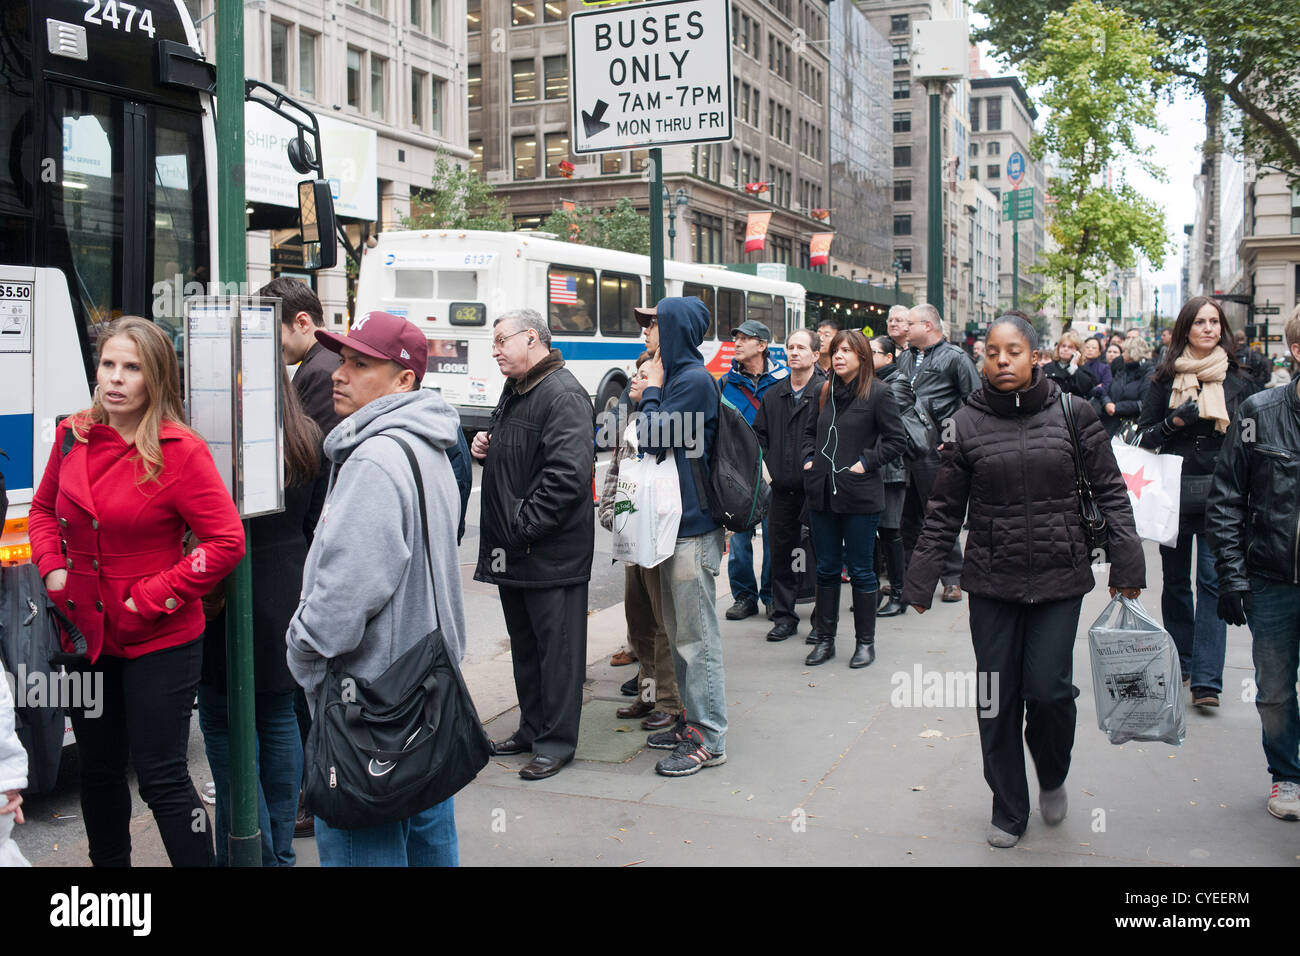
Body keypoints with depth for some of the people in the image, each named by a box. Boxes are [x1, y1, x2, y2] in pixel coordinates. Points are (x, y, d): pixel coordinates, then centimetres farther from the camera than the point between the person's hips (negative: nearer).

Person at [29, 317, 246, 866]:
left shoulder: (181, 451, -16)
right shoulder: (74, 436, 2)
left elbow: (227, 542, -20)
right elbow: (45, 510, 18)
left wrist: (149, 600, -18)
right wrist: (53, 569, 0)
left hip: (158, 643, -6)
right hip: (87, 635, 6)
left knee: (161, 778, -1)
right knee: (98, 769, 20)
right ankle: (108, 862, 39)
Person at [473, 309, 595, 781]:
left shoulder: (563, 395, -16)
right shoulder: (513, 392, 16)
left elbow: (567, 475, -25)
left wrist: (522, 526, -21)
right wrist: (485, 449, 8)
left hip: (552, 555, -10)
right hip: (512, 550, 10)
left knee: (557, 646, 2)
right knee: (524, 645, 18)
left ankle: (556, 741, 11)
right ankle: (532, 728, 31)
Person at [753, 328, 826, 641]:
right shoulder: (773, 395, 12)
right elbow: (759, 432, 21)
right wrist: (771, 463, 11)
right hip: (782, 487, 6)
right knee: (781, 551, 9)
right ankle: (784, 616, 20)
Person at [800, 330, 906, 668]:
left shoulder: (878, 394, -6)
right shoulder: (826, 393, 12)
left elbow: (896, 439, -7)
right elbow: (810, 432, 24)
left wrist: (866, 462, -13)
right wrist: (809, 458, 9)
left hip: (859, 496, -5)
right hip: (822, 494, 6)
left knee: (861, 570, 3)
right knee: (826, 568, 11)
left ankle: (865, 641, 15)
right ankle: (826, 639, 21)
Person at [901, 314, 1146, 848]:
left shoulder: (1073, 414, 0)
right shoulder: (967, 423, 0)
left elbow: (1110, 491, 5)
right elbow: (945, 512, 4)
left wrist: (1126, 564, -1)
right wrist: (920, 583, 3)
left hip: (1060, 579, -1)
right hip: (992, 582, 1)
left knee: (1048, 689, -5)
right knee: (997, 699, 5)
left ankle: (1052, 777, 29)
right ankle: (1009, 809, 24)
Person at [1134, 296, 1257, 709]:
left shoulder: (1235, 377, 7)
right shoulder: (1165, 377, 4)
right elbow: (1144, 435, 5)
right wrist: (1176, 421, -14)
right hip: (1173, 490, 1)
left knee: (1212, 581, -7)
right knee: (1175, 579, 10)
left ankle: (1206, 679, -9)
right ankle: (1180, 663, 25)